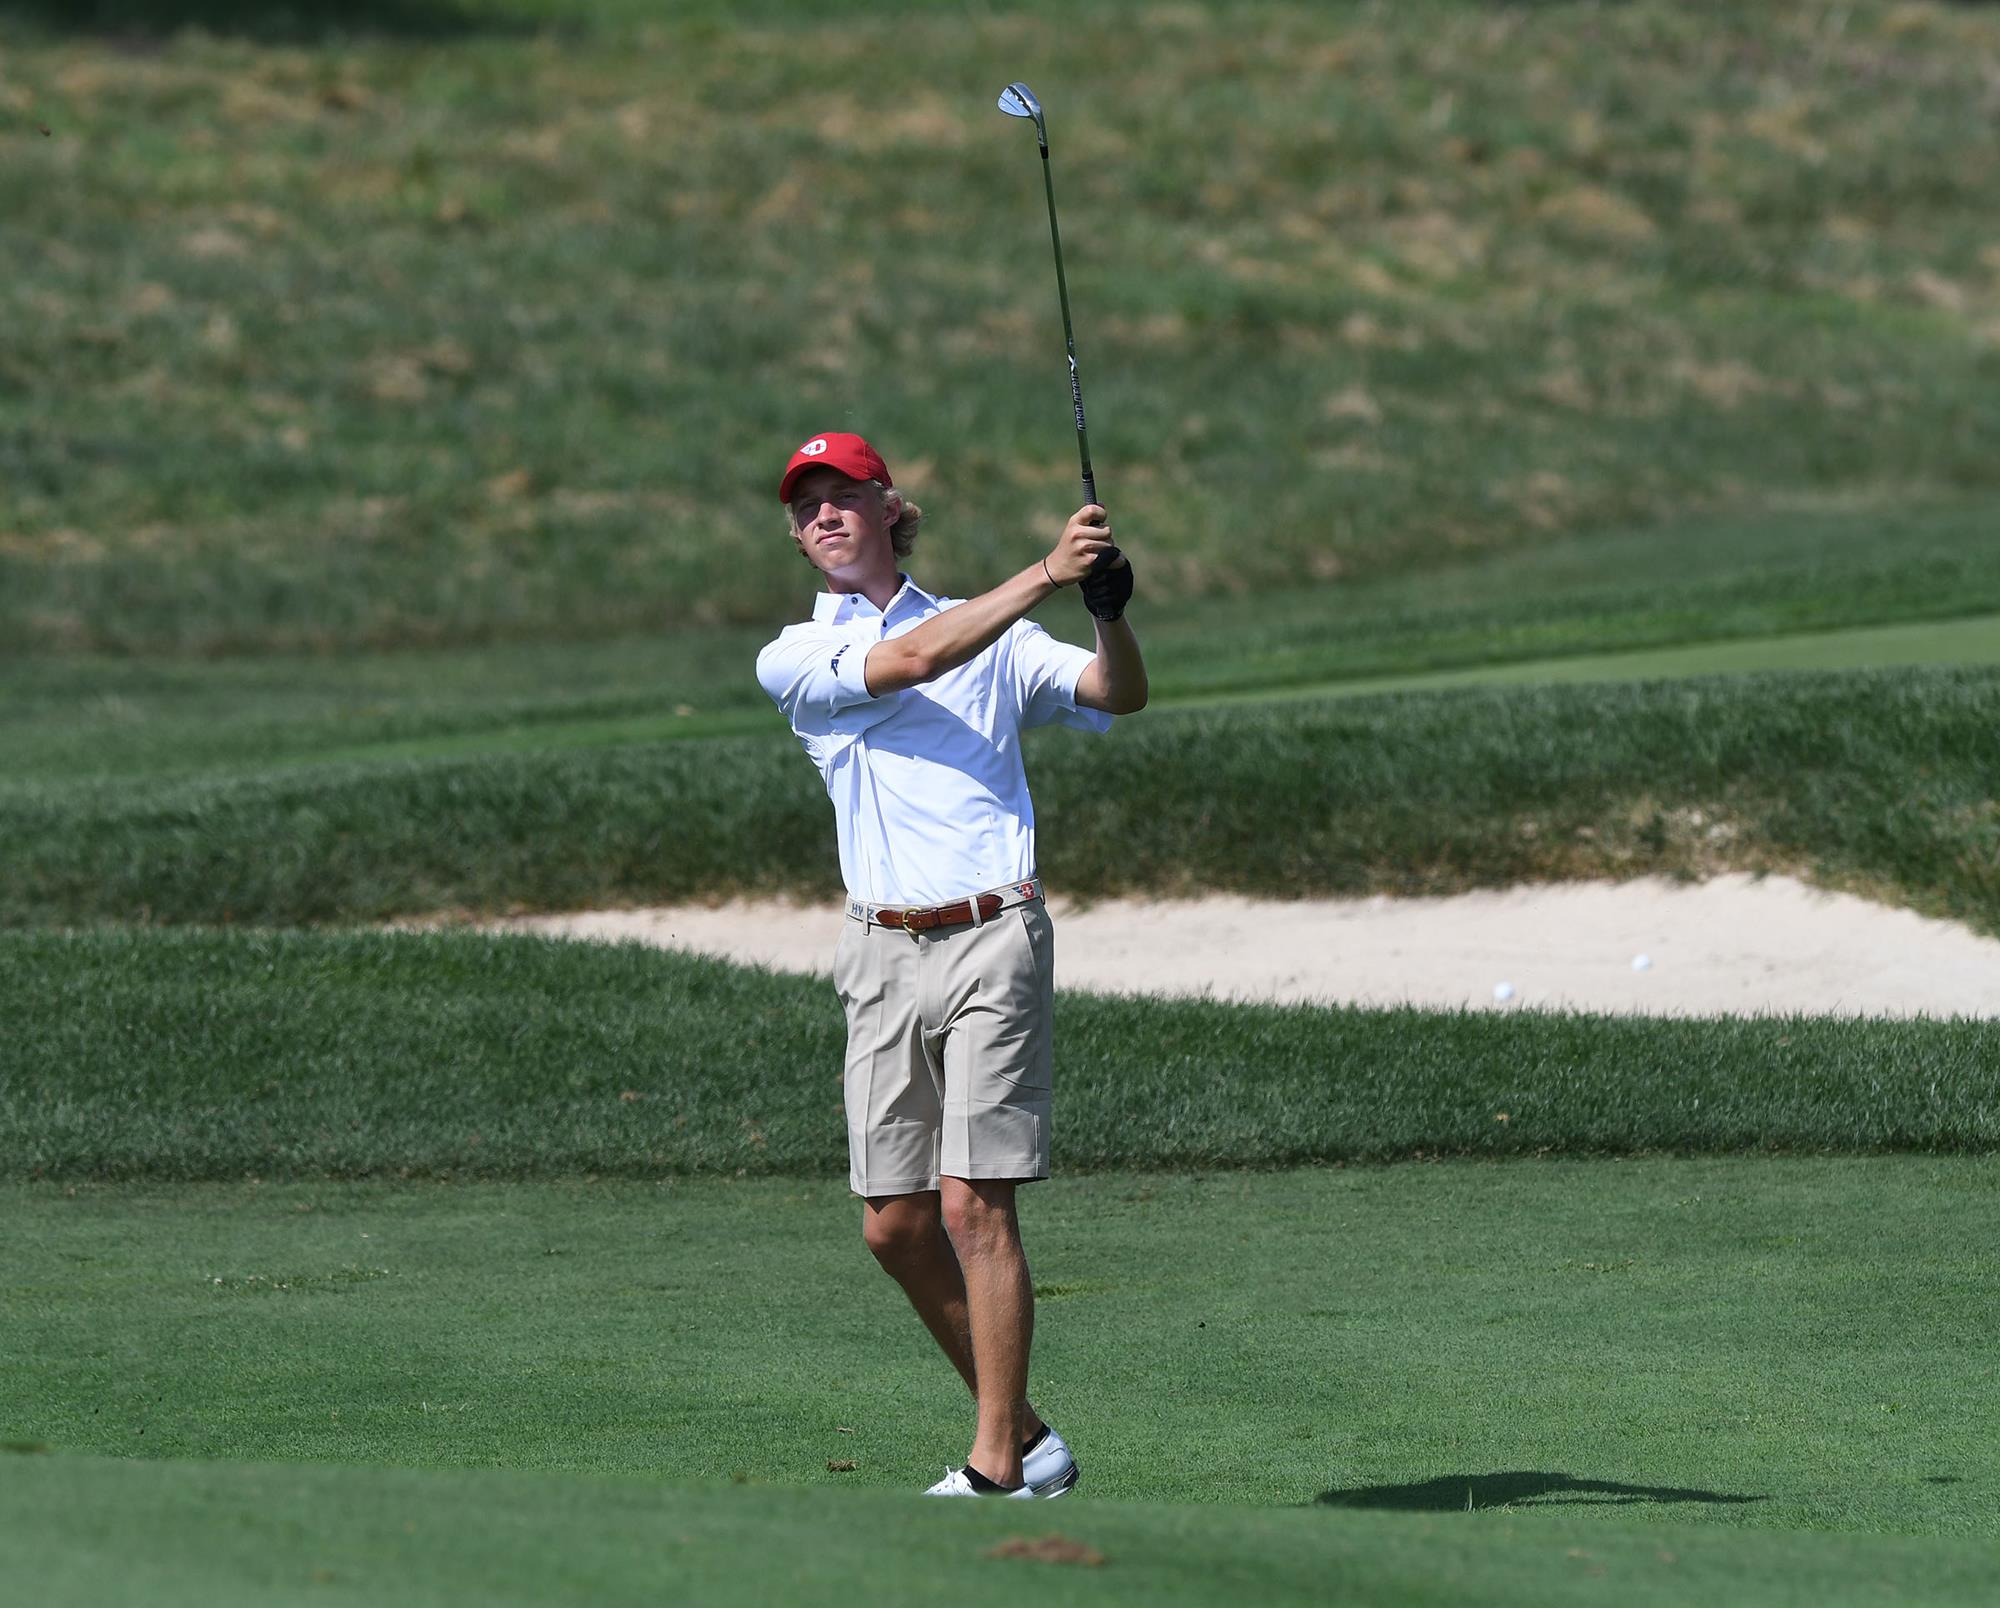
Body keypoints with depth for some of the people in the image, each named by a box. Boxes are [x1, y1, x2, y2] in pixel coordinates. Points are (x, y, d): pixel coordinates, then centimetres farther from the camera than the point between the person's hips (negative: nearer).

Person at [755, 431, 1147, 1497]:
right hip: (882, 955, 3)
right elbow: (913, 661, -8)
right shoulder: (793, 661, 8)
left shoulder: (996, 635, 13)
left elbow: (1118, 697, 2)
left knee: (973, 1205, -11)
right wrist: (1046, 576, -17)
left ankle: (998, 1470, -8)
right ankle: (1024, 1435, 17)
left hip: (992, 938, -2)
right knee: (894, 1226, 2)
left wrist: (1109, 610, -19)